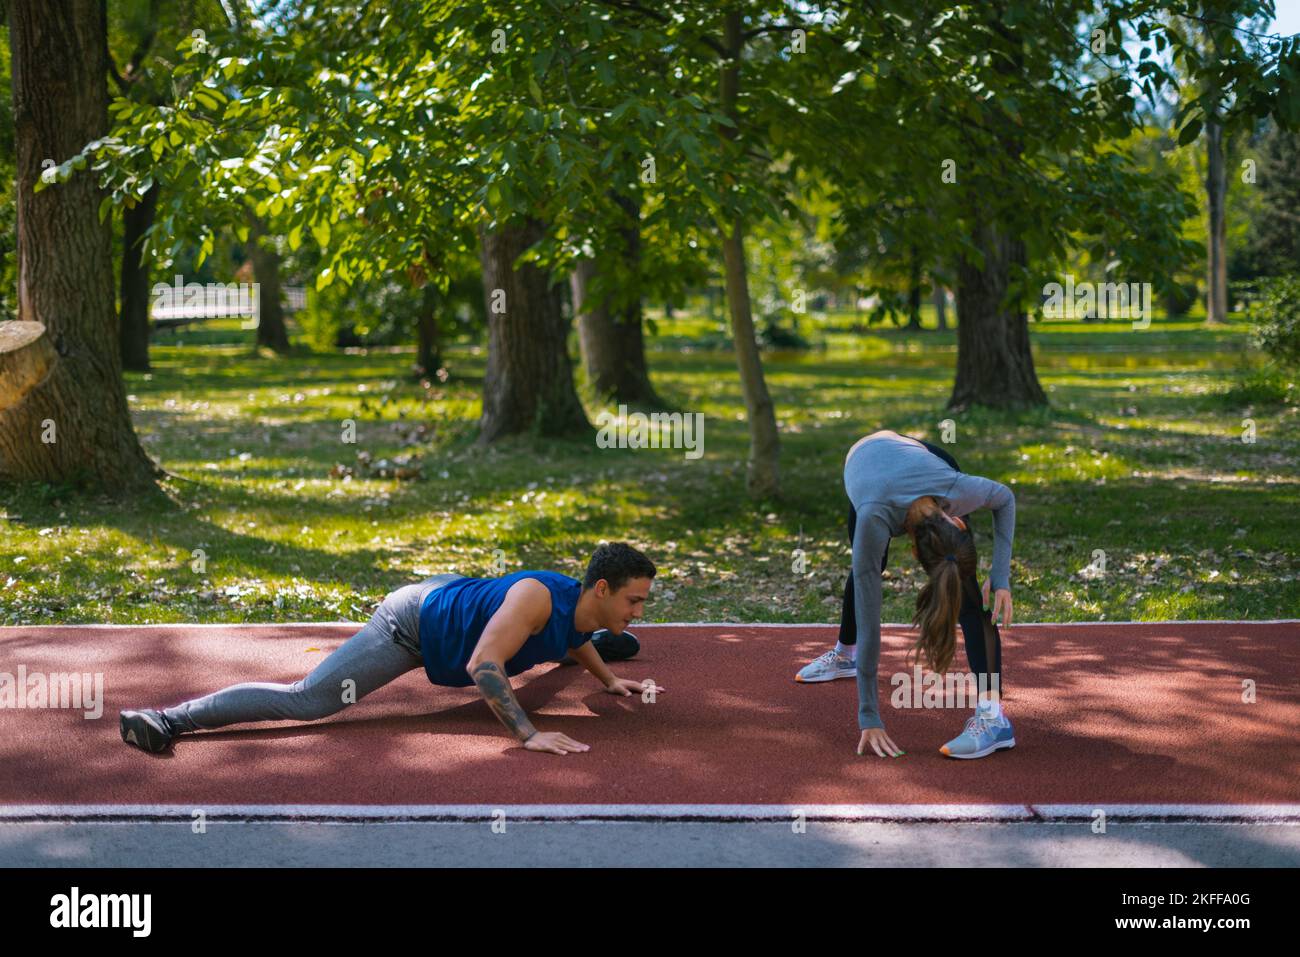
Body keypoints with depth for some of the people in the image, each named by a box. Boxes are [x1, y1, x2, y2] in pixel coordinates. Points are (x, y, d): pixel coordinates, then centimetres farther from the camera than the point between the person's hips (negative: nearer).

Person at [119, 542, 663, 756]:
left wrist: (607, 678, 21)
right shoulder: (540, 596, -35)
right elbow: (481, 667, -43)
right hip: (413, 623, -10)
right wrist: (527, 734, -46)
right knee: (305, 700, -23)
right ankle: (172, 719, -25)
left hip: (452, 597, 10)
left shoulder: (585, 613, -6)